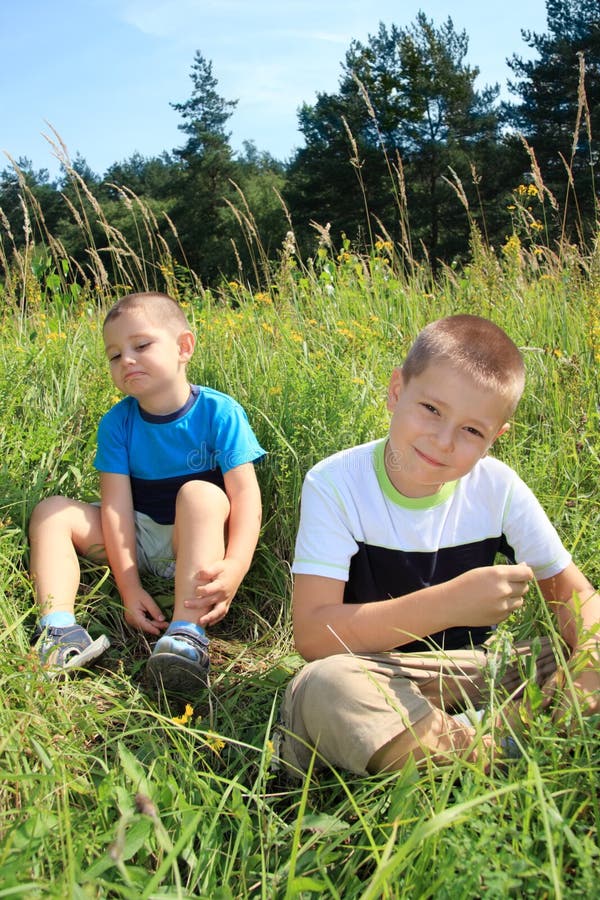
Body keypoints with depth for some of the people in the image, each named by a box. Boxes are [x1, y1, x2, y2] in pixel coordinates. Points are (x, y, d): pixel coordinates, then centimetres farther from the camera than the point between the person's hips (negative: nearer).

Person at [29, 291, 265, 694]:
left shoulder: (219, 411, -13)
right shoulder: (118, 422, -4)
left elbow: (245, 492, -21)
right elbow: (116, 505, -12)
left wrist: (235, 566, -36)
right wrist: (129, 586, -20)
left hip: (201, 540, -4)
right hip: (139, 542, 4)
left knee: (200, 493, -34)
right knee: (51, 511, -10)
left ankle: (187, 632, -46)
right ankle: (59, 627, -29)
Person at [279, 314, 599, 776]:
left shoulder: (499, 488, -5)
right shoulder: (335, 484, -15)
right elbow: (312, 635, -21)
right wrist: (450, 604, -29)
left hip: (479, 668, 3)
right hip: (377, 678, -2)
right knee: (322, 687, -36)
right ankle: (501, 755, -23)